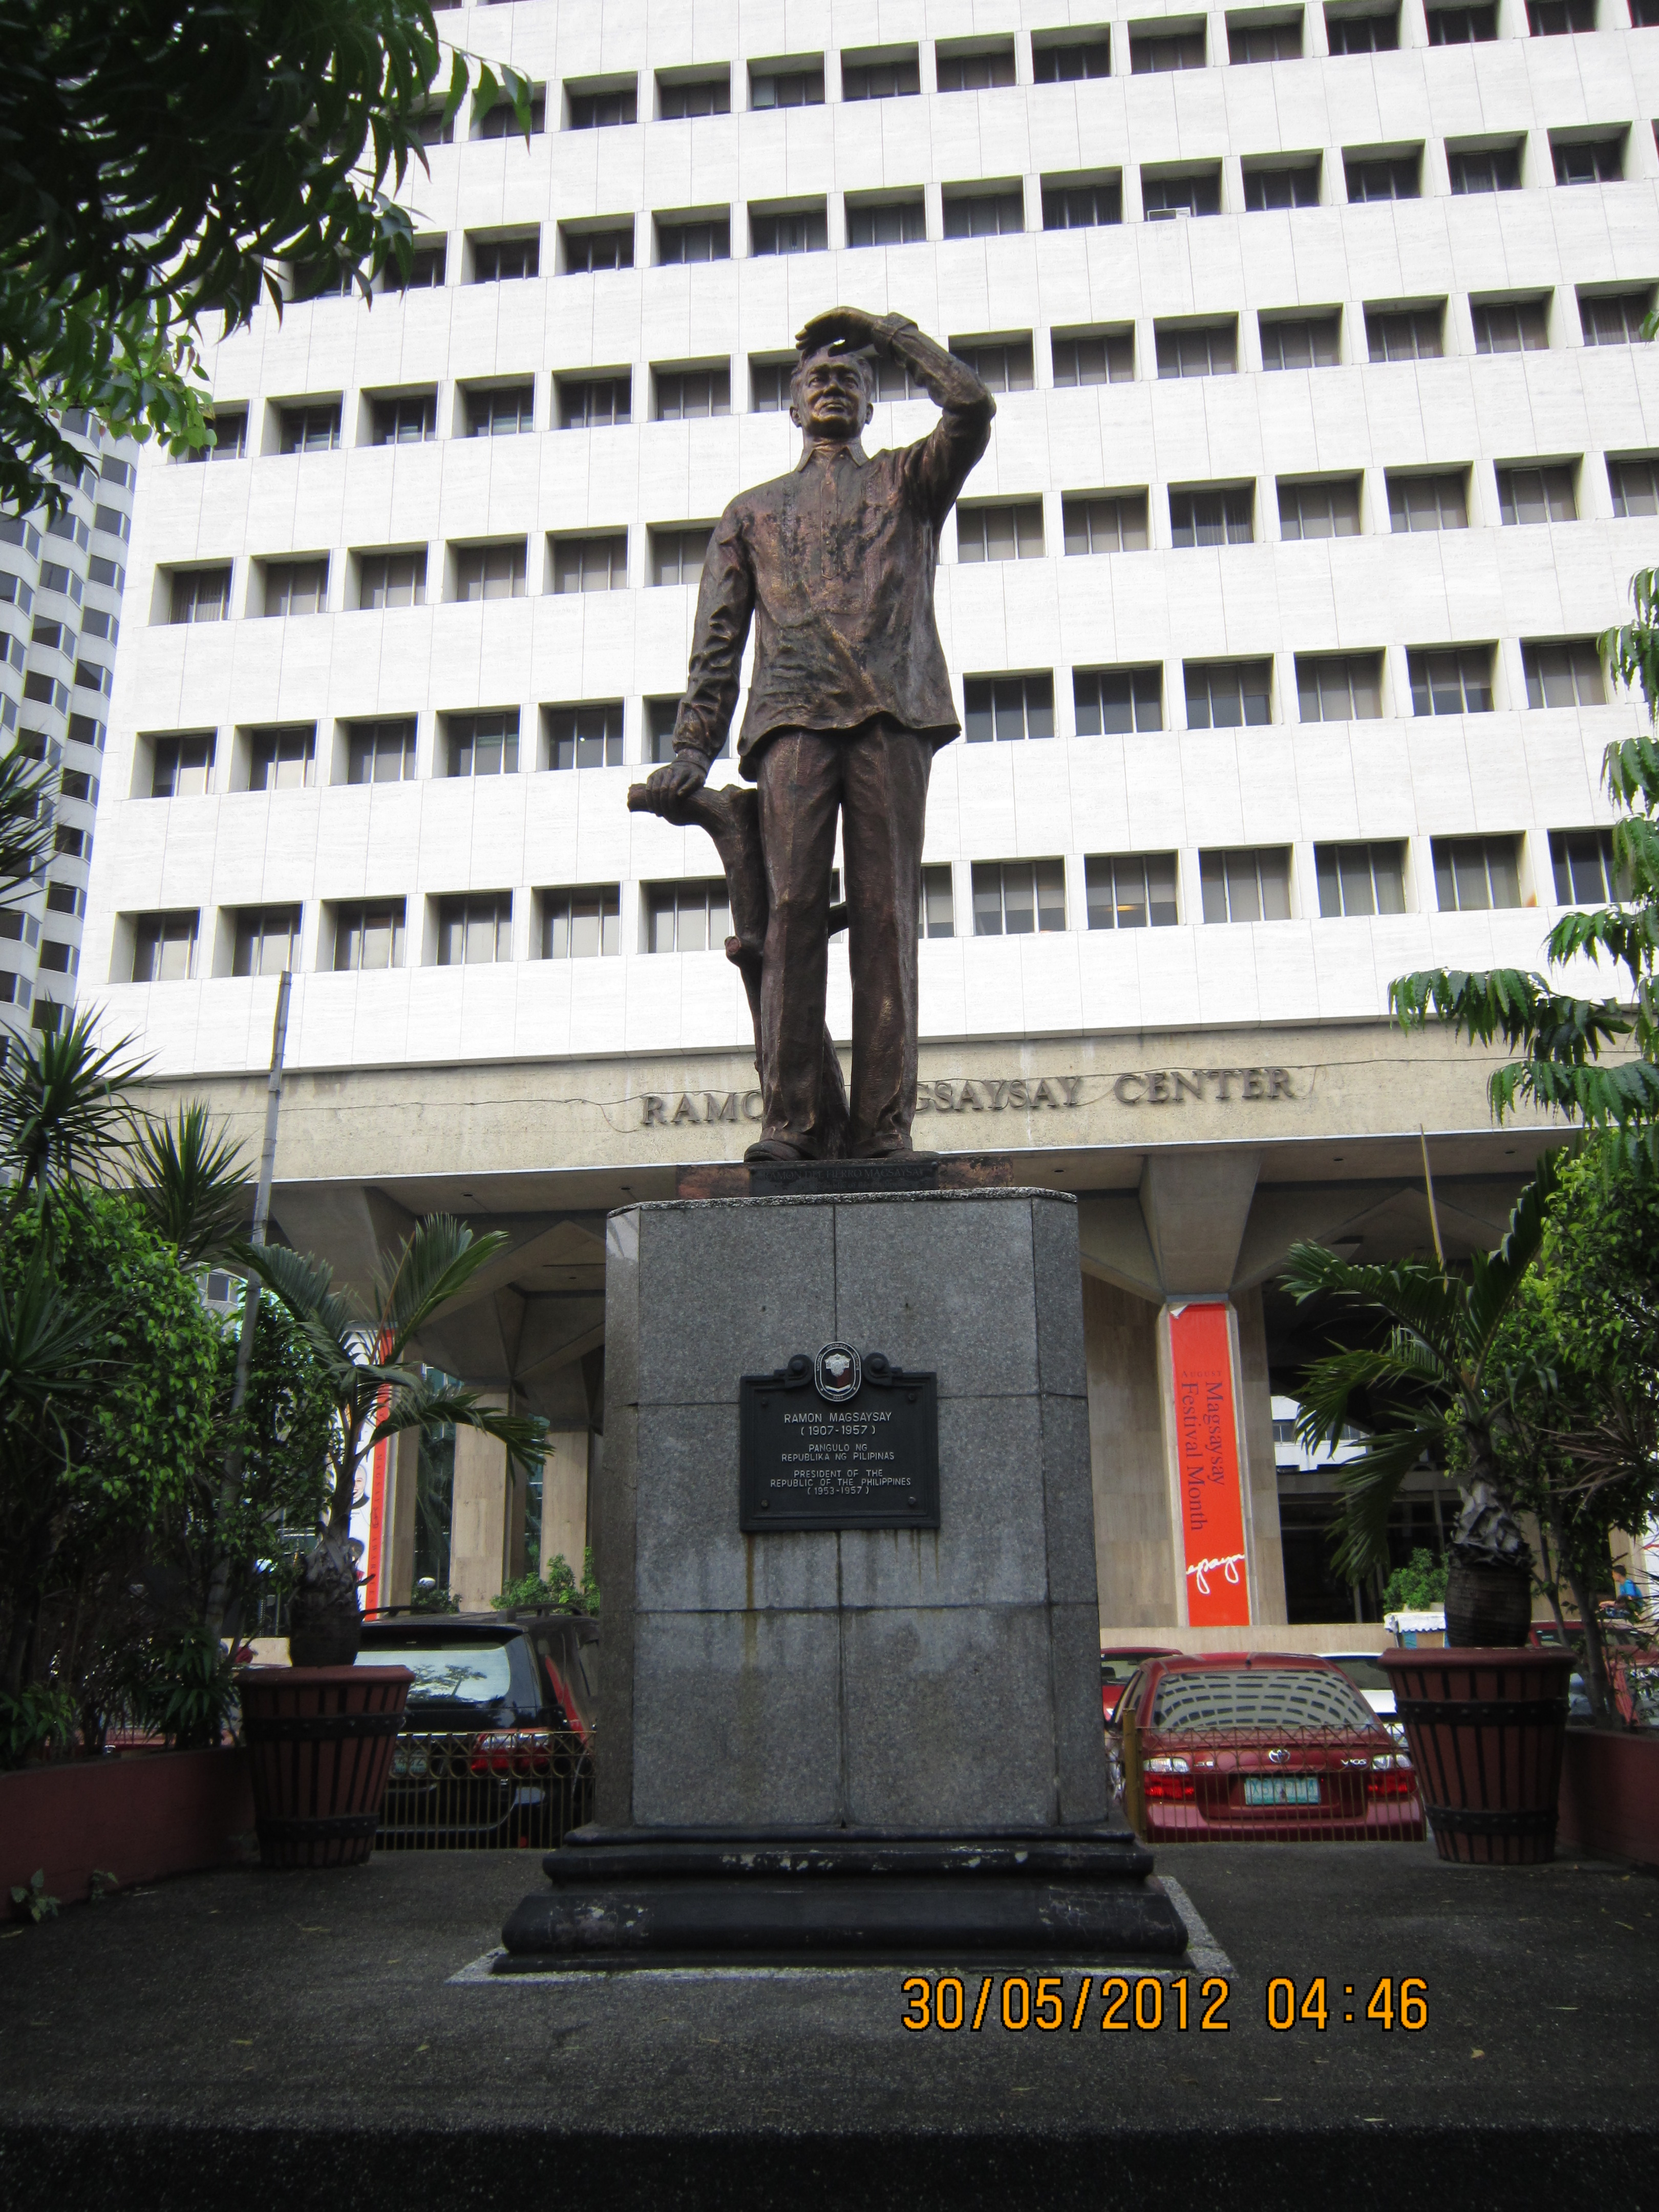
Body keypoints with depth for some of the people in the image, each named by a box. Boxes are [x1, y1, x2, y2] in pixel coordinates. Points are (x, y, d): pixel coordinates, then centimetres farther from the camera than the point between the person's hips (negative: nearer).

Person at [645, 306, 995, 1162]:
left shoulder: (909, 482, 27)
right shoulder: (752, 512, 28)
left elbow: (972, 407, 7)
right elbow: (717, 638, 19)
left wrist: (886, 330, 19)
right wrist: (692, 746, 5)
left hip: (890, 711, -1)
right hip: (793, 714, 1)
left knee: (885, 911, -9)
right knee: (793, 906, -13)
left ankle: (883, 1123, -12)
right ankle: (788, 1117, -16)